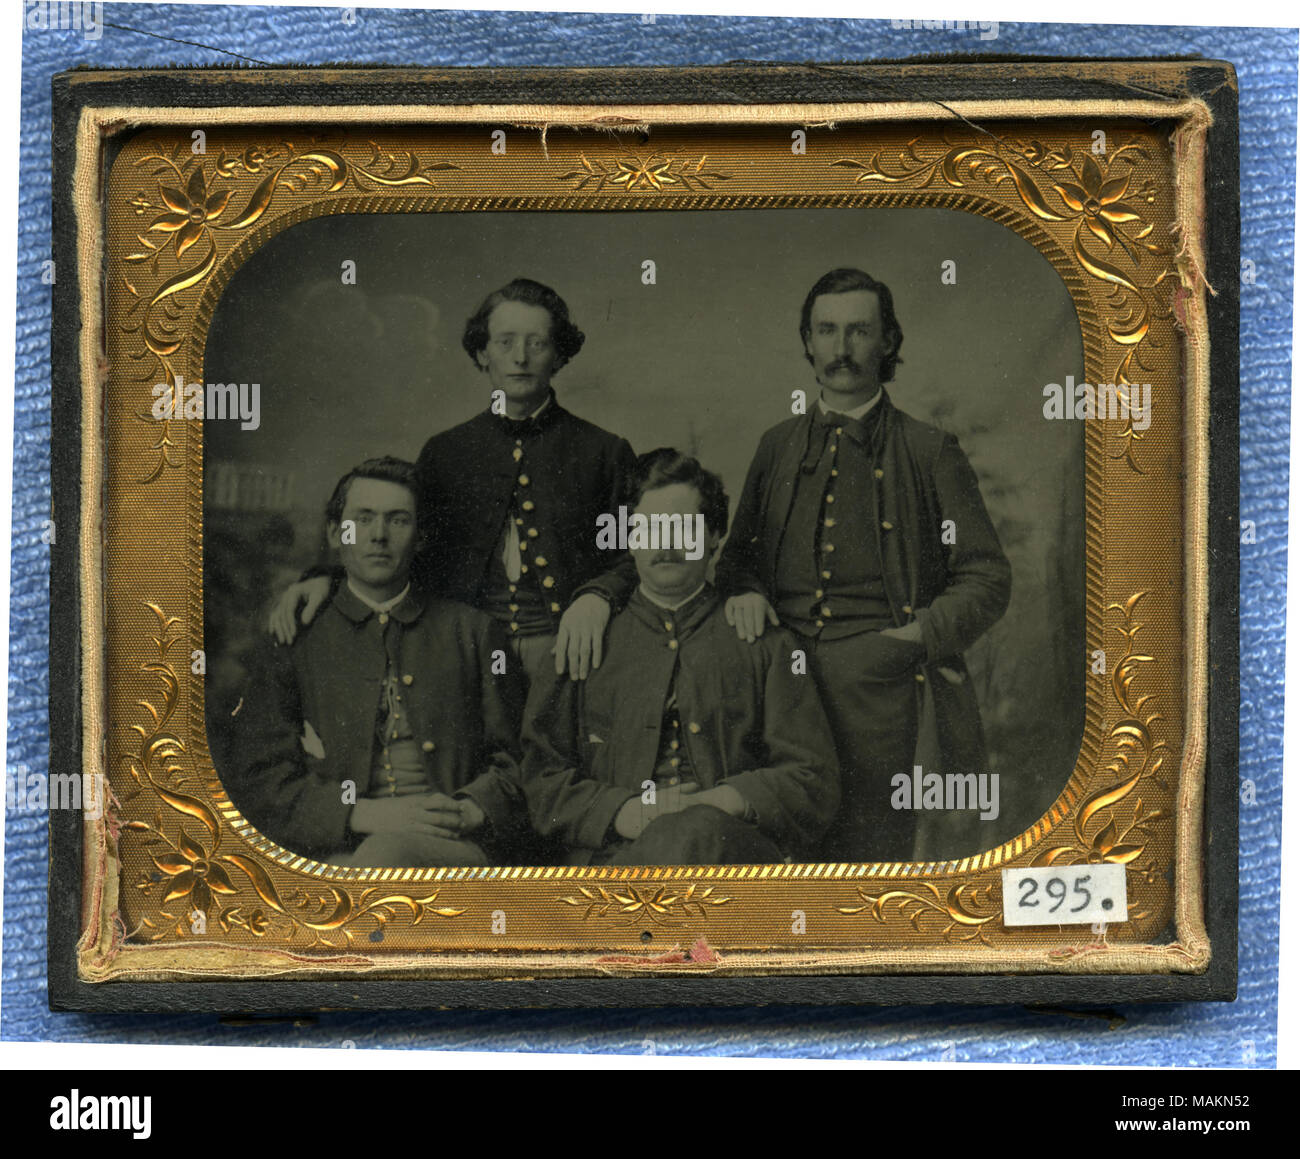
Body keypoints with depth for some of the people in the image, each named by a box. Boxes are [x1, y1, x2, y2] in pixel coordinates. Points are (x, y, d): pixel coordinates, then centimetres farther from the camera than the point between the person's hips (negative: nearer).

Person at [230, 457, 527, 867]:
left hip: (459, 847, 0)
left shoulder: (472, 632, 18)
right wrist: (365, 813, -10)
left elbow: (516, 761, 16)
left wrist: (470, 811, -7)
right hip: (337, 854, 0)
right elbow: (259, 784, 6)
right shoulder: (294, 643, 15)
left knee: (387, 852, -36)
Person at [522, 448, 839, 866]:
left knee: (699, 832, -38)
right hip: (615, 857, 0)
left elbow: (814, 782, 10)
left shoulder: (762, 642, 17)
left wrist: (716, 804, -10)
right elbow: (544, 781, 14)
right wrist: (625, 812, -7)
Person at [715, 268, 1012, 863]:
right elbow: (740, 550, 28)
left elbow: (987, 577, 7)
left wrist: (917, 636, -8)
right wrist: (742, 590, 4)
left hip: (882, 684, -3)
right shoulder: (777, 446, 20)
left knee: (871, 853, -10)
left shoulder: (928, 452, 9)